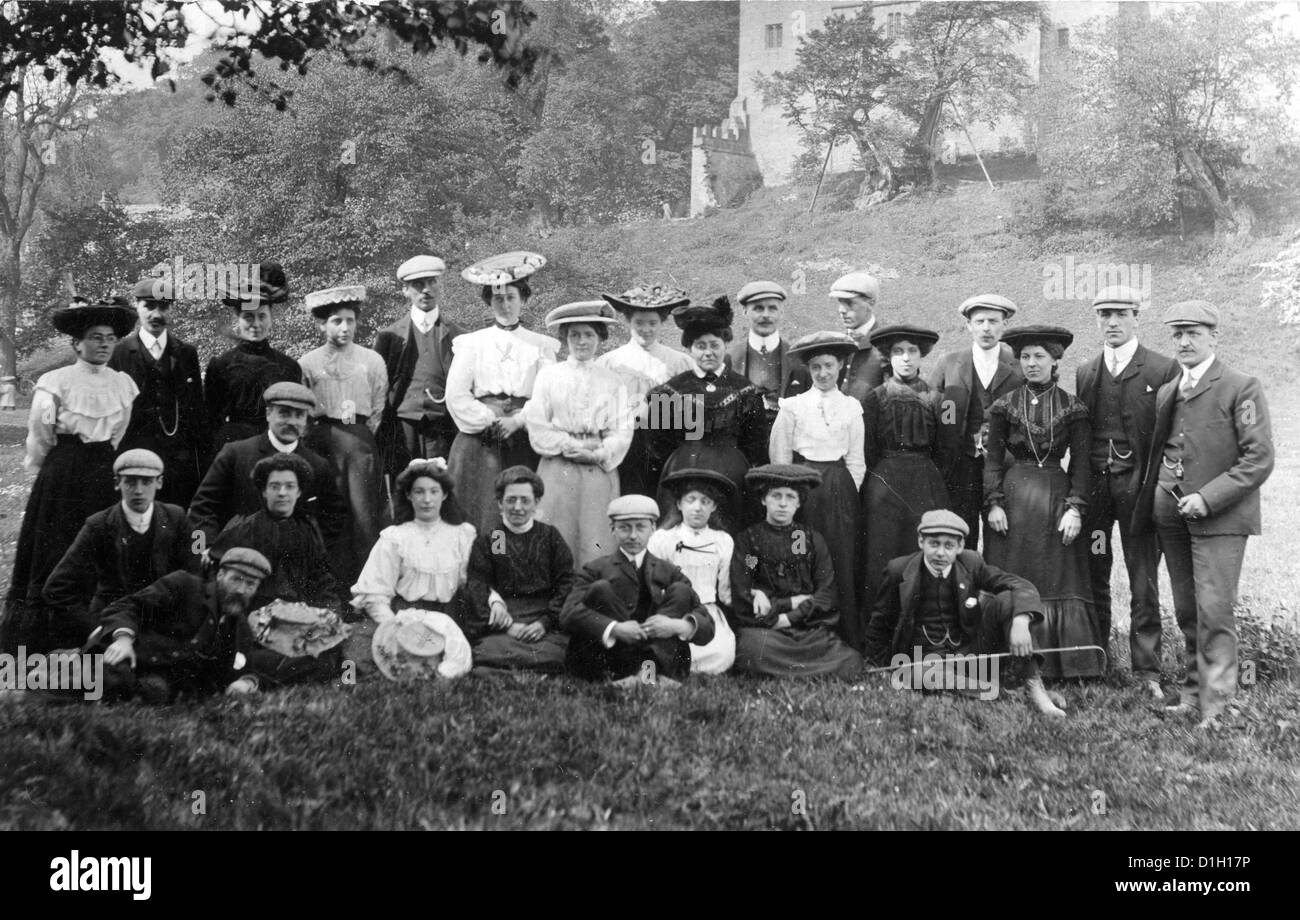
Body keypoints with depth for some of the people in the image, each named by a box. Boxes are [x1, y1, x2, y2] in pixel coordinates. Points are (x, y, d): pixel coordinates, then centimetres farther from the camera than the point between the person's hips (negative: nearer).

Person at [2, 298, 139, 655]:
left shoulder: (123, 384, 4)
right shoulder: (56, 382, -7)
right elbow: (40, 435, -1)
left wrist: (101, 461, 13)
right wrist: (51, 471, 7)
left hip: (104, 475, 3)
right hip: (62, 477, -3)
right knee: (52, 553, 1)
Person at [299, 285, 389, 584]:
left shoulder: (372, 361, 7)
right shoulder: (307, 363, 6)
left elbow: (378, 408, 10)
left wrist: (363, 433, 3)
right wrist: (316, 436, 4)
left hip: (361, 439, 0)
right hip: (323, 440, 0)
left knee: (364, 513, -7)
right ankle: (338, 579, 8)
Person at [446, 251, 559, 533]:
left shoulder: (541, 346, 11)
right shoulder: (471, 343, 11)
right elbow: (455, 395, 1)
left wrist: (517, 421, -13)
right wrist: (491, 421, -8)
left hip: (524, 442, 0)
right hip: (479, 442, 0)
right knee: (479, 511, -5)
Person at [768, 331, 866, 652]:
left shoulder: (852, 408, 8)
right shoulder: (793, 406, 3)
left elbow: (856, 461, 9)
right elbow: (779, 456, 3)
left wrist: (846, 493, 1)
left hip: (840, 491, 1)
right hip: (802, 490, -1)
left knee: (842, 562, 1)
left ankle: (848, 643, 8)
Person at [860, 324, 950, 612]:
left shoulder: (934, 400, 7)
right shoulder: (875, 399, 3)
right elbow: (867, 452, 4)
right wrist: (879, 480, 0)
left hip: (928, 489, 1)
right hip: (884, 488, -1)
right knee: (883, 562, -3)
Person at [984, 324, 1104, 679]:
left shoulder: (1072, 408, 3)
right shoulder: (1005, 406, 5)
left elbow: (1081, 463, 2)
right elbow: (993, 459, 5)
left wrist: (1075, 508, -8)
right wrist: (994, 503, -5)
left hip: (1056, 497, -1)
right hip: (1013, 498, 1)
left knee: (1060, 580, -1)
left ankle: (1069, 667, 4)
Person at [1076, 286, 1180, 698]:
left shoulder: (1164, 370, 0)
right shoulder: (1084, 373, 13)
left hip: (1139, 487, -3)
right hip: (1093, 488, 4)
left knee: (1144, 584, 0)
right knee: (1093, 578, 7)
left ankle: (1146, 670, 6)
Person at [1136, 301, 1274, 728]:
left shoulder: (1242, 388, -6)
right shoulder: (1166, 392, 14)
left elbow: (1259, 459, -10)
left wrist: (1208, 498, -16)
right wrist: (1155, 494, 9)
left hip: (1219, 516, -6)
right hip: (1171, 514, 6)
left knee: (1213, 611, -9)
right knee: (1186, 611, 10)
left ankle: (1215, 705, -2)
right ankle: (1192, 693, 20)